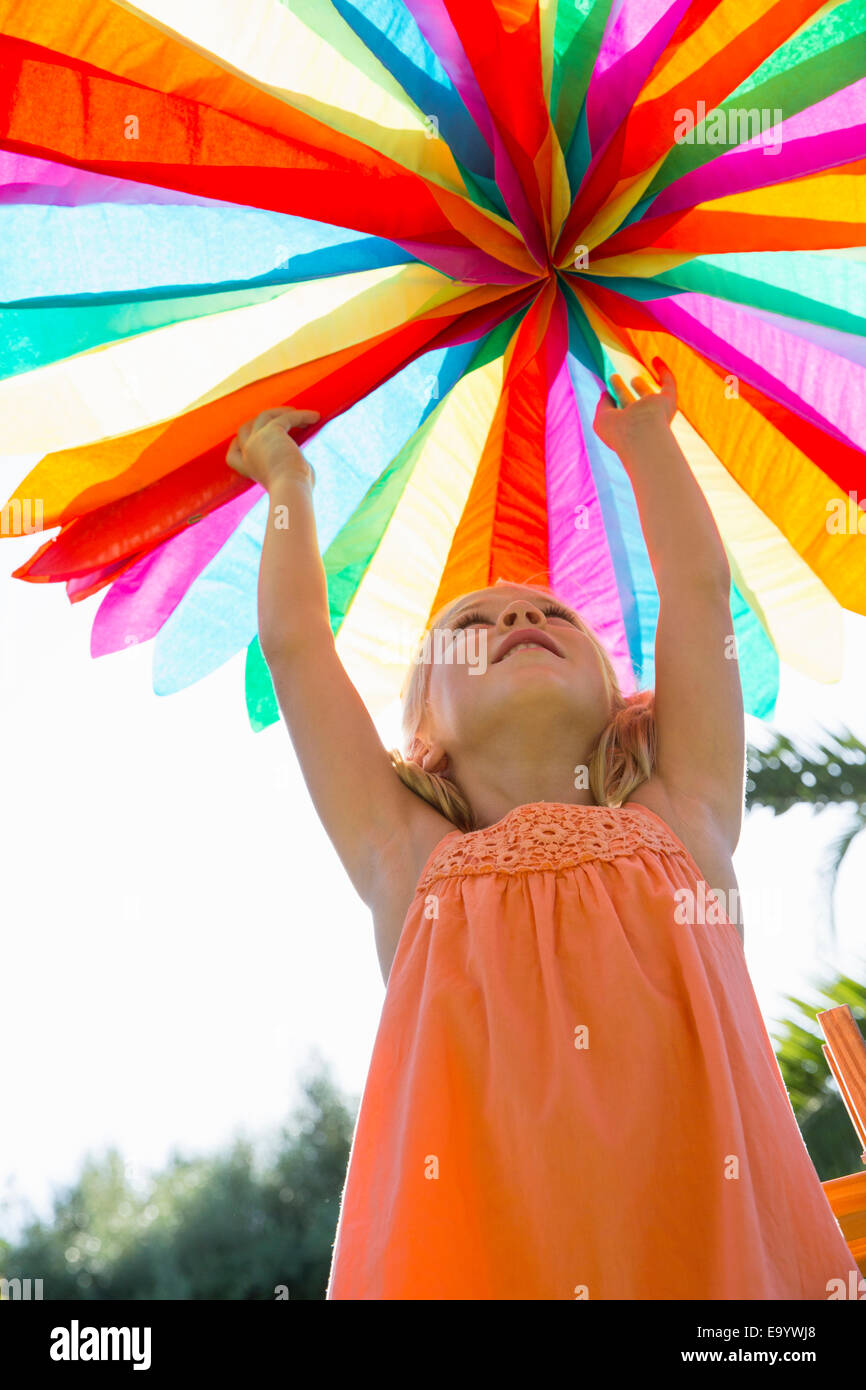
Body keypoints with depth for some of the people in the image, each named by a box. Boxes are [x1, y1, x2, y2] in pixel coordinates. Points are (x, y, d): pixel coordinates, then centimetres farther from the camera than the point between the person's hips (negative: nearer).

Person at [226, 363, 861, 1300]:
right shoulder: (410, 862, 14)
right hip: (470, 1254, -1)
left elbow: (699, 590, 22)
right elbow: (293, 641, 19)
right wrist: (290, 485, 35)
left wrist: (645, 442, 37)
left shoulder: (682, 827, 17)